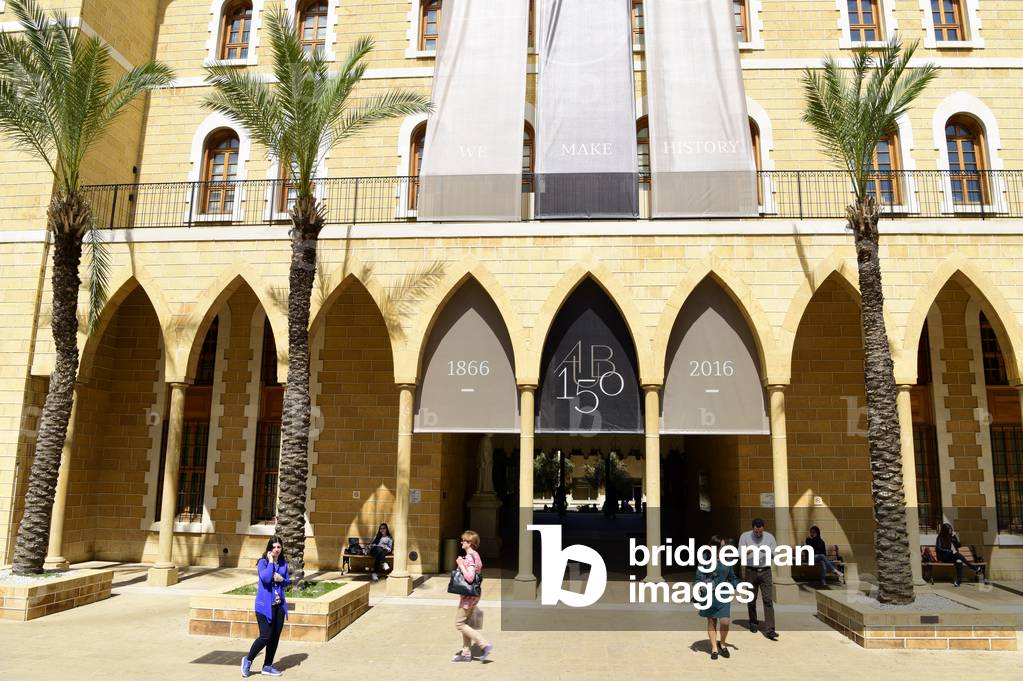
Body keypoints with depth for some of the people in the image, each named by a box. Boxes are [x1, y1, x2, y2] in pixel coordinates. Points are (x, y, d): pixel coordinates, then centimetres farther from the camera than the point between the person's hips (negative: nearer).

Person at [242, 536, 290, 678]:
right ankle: (248, 660, 16)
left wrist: (281, 579, -7)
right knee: (266, 636, -8)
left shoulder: (283, 563, 6)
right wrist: (270, 561, -18)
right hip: (265, 605, -6)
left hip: (279, 605, 6)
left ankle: (267, 666, 23)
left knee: (275, 637, 9)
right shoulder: (263, 562, -9)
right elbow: (266, 578, -26)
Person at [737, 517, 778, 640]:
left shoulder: (770, 537, 6)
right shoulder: (745, 536, 1)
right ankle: (753, 622, 30)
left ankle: (769, 630, -9)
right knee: (751, 599, 9)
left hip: (765, 571, 1)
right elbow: (741, 553, -5)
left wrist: (768, 552, -14)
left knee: (768, 600, -8)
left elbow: (775, 553, 7)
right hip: (751, 571, 0)